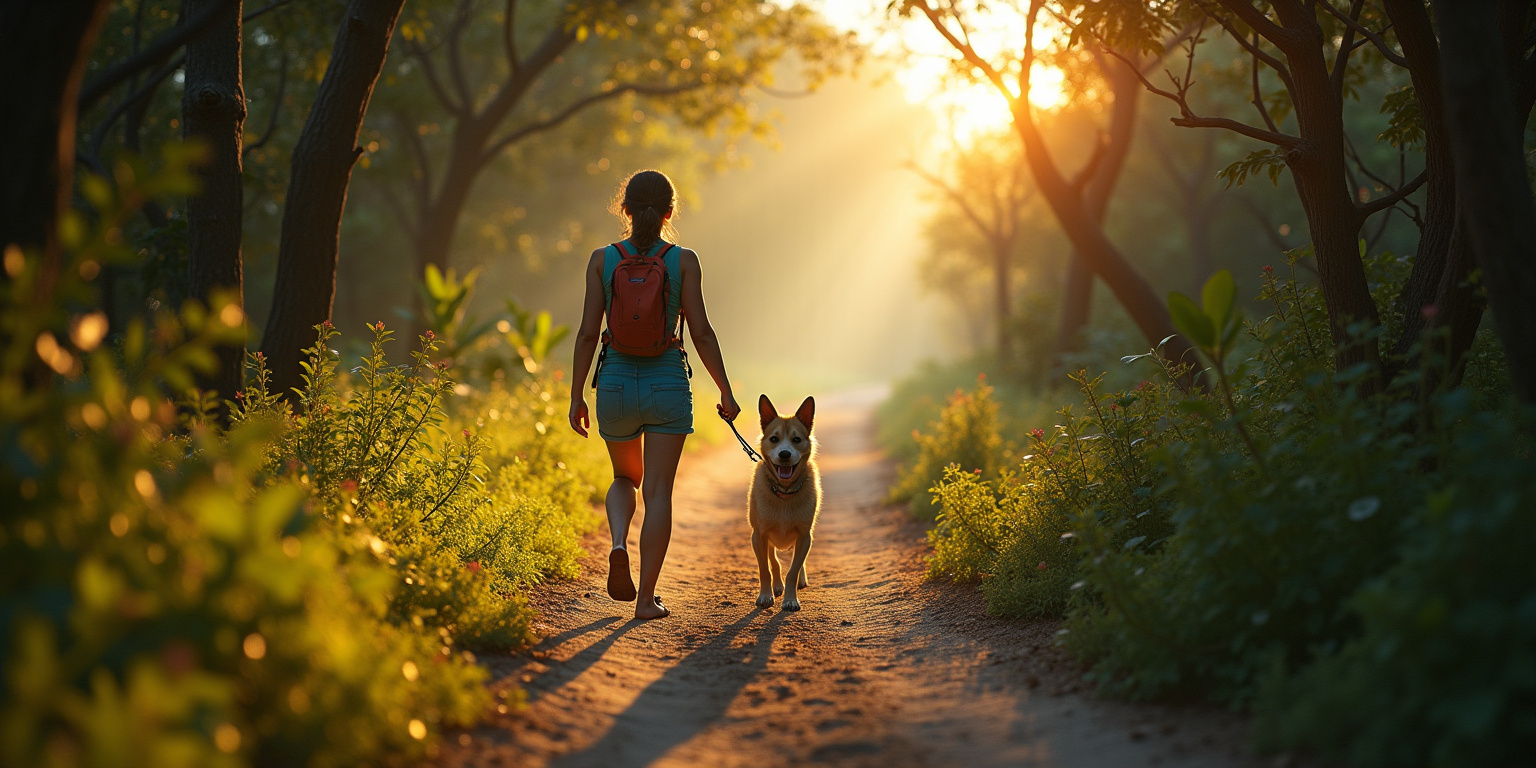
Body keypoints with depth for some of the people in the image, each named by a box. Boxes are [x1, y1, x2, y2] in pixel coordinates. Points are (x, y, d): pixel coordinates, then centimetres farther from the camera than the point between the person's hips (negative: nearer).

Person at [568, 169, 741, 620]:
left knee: (626, 478, 23)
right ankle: (646, 597, 0)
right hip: (668, 384, -1)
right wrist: (726, 393, 1)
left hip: (616, 383, 2)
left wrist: (576, 396, 4)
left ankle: (618, 544, -6)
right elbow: (701, 332, -7)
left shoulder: (602, 260, -2)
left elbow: (588, 333, -3)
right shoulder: (683, 261, -5)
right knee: (658, 491, 4)